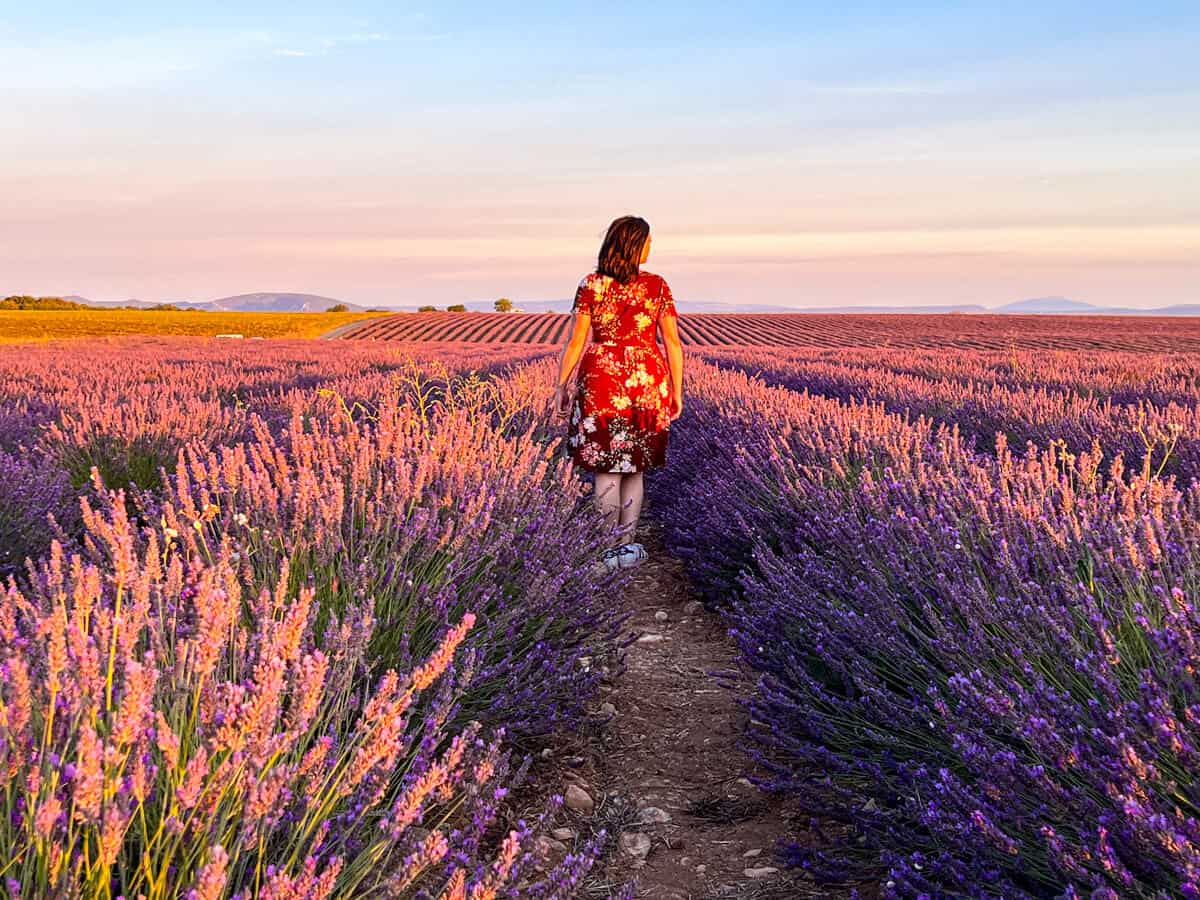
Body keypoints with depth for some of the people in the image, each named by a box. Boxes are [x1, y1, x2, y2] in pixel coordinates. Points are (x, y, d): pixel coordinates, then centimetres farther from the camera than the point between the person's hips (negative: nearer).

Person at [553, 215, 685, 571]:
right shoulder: (657, 285, 1)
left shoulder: (591, 285, -3)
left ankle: (609, 548, 6)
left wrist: (561, 386, 5)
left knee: (606, 467, 4)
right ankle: (628, 544, 16)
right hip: (648, 381, 2)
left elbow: (575, 342, -4)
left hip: (603, 380, -2)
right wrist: (677, 391, 7)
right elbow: (672, 342, 0)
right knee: (634, 466, 13)